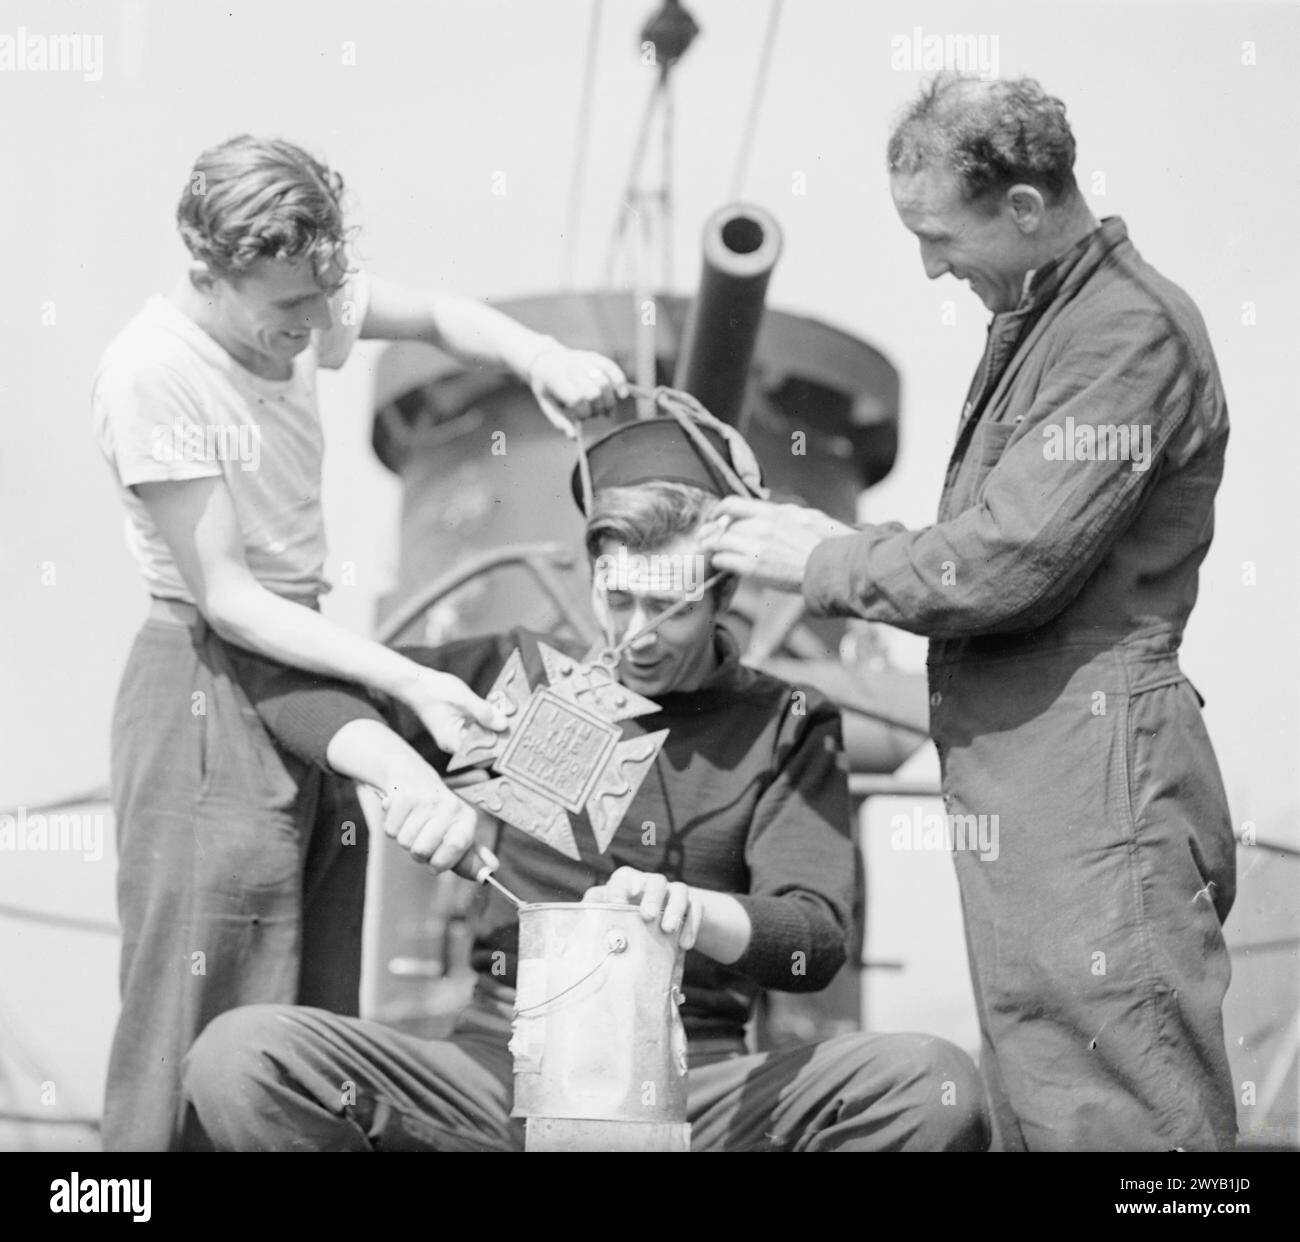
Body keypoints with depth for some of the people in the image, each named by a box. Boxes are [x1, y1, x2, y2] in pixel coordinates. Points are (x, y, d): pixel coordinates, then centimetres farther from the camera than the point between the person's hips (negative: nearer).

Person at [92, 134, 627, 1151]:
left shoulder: (299, 302, -1)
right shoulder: (151, 375, -20)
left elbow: (439, 317, 16)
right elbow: (224, 597, -19)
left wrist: (538, 356, -7)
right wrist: (406, 680, -24)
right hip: (211, 694, -8)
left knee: (320, 1029, 12)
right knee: (210, 1036, -7)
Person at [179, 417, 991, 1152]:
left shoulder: (786, 726, 10)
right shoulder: (523, 678, 12)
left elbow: (818, 937, -3)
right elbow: (293, 685, 11)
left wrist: (694, 915, -25)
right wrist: (406, 773, -10)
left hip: (699, 1088, 0)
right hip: (504, 1065, 1)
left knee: (938, 1090, -30)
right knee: (239, 1059, -26)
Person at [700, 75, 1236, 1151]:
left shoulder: (1129, 331, -14)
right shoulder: (1035, 317, 18)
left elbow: (1006, 562, -20)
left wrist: (821, 562, -8)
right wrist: (852, 542, 6)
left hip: (1088, 777, -10)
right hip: (1017, 781, 10)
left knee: (1117, 1114, -6)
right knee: (1032, 1106, 12)